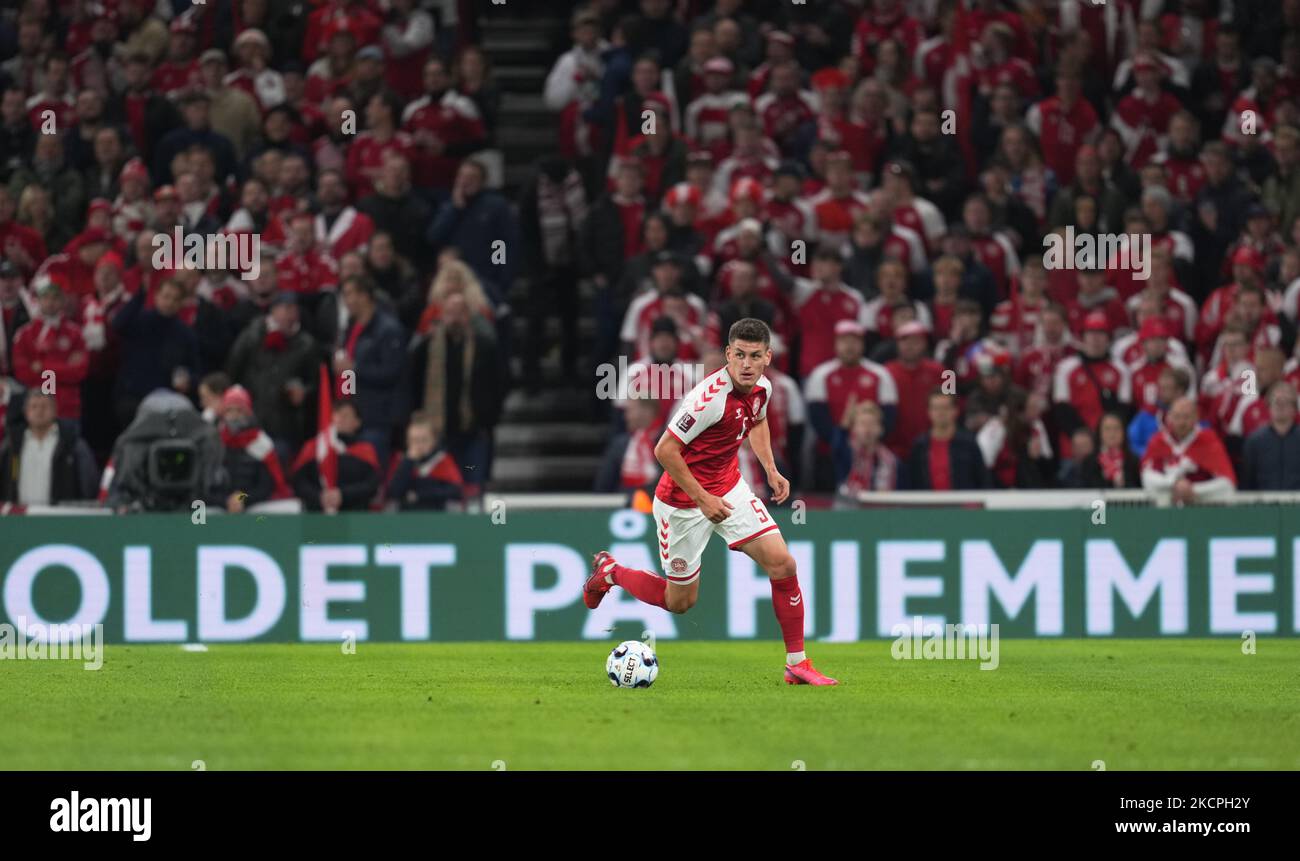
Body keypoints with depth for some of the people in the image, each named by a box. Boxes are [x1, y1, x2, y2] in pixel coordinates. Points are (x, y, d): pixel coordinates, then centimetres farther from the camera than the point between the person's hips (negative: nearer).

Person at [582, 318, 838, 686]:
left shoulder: (762, 387, -5)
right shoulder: (711, 396, -30)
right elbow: (664, 450, -27)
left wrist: (771, 470, 11)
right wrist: (702, 499, -24)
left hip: (729, 489, 6)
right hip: (682, 500, -6)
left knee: (782, 563, -8)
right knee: (680, 601, 7)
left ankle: (797, 663, 3)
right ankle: (609, 571, 35)